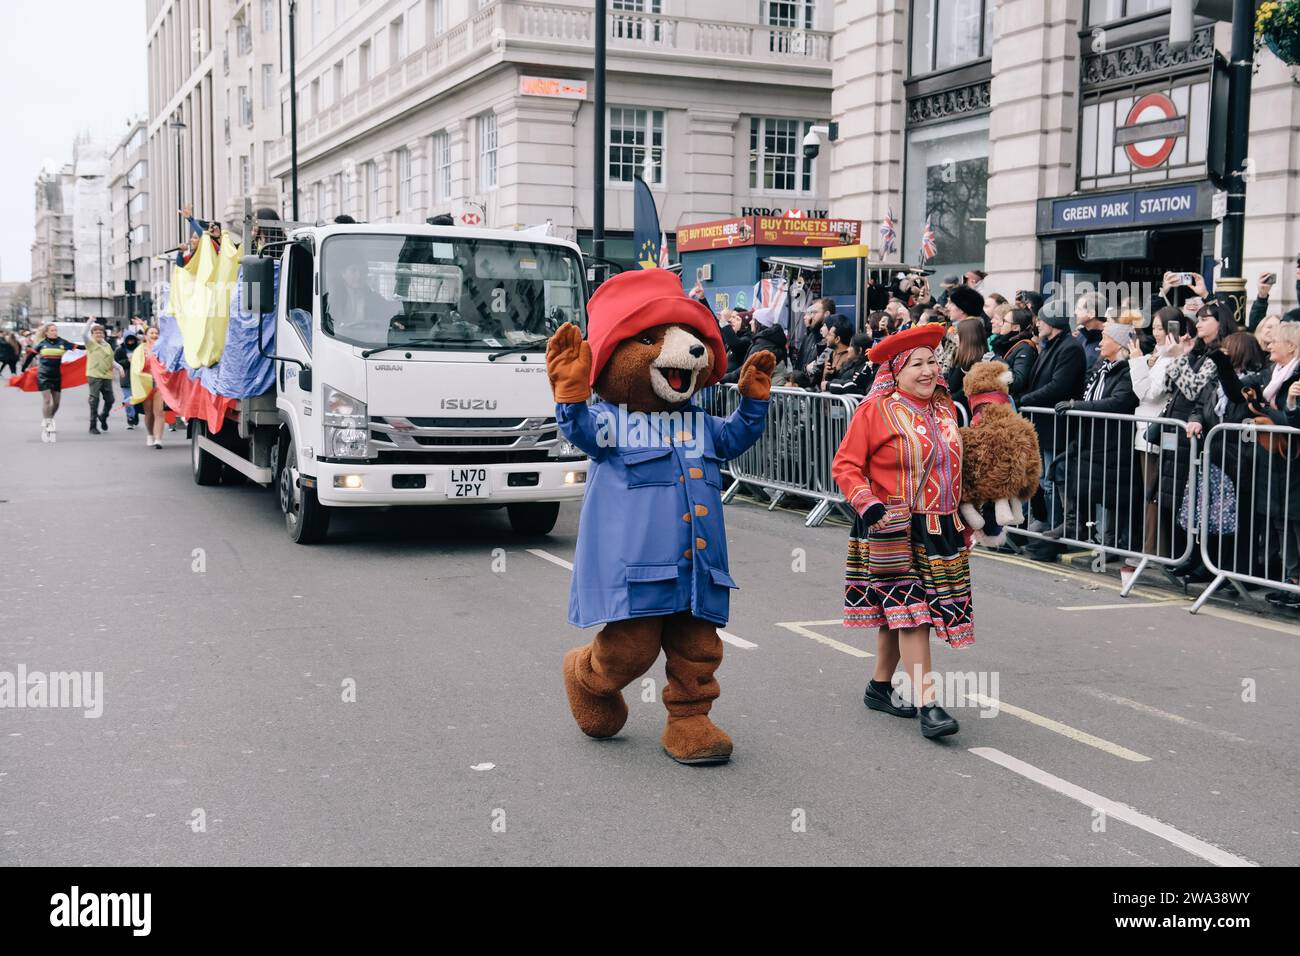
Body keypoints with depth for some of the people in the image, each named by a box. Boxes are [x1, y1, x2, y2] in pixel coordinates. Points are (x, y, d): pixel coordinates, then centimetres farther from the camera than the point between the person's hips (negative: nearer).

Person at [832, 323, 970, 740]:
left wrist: (963, 517, 22)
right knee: (911, 611, -10)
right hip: (894, 531, -6)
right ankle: (928, 704, -11)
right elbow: (846, 465, -8)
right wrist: (866, 503, -22)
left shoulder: (944, 409, 11)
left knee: (899, 613, 13)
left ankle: (879, 687, 28)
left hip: (940, 530, 6)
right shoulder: (876, 409, -8)